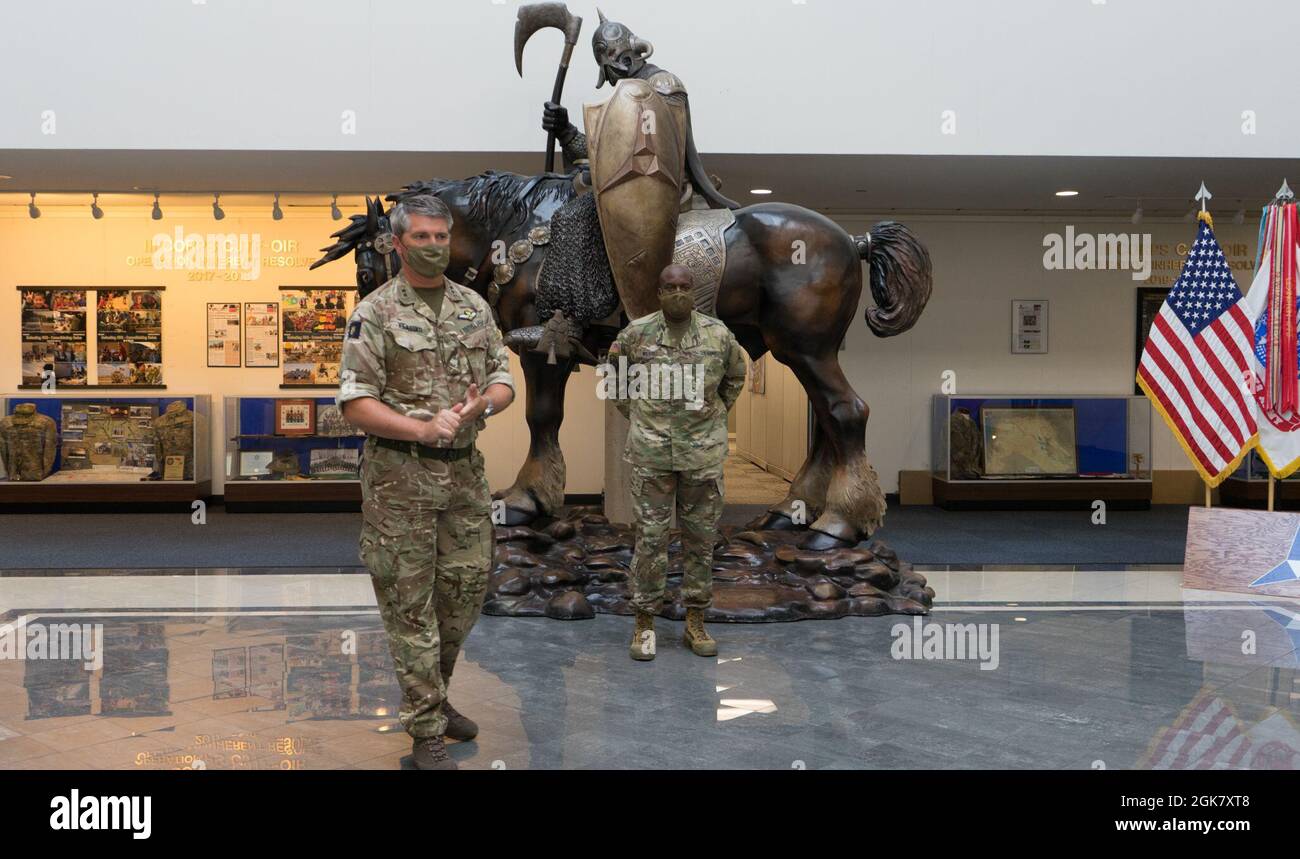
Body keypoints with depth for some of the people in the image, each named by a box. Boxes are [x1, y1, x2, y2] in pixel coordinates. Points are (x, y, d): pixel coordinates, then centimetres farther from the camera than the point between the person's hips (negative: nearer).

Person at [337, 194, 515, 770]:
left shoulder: (474, 307, 9)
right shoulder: (375, 313, -7)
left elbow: (503, 381, 11)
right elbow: (355, 404, -11)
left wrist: (480, 405, -12)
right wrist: (423, 429, -22)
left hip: (465, 471, 5)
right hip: (400, 476, -5)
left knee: (466, 590, 12)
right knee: (410, 601, 2)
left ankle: (434, 696, 35)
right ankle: (426, 730, 13)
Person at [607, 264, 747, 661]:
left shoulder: (718, 335, 2)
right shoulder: (636, 333, -1)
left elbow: (735, 377, 19)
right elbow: (613, 371, 17)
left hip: (703, 452, 1)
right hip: (650, 452, -1)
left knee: (701, 539, 8)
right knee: (650, 537, 1)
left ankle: (696, 621, 21)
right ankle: (645, 623, 13)